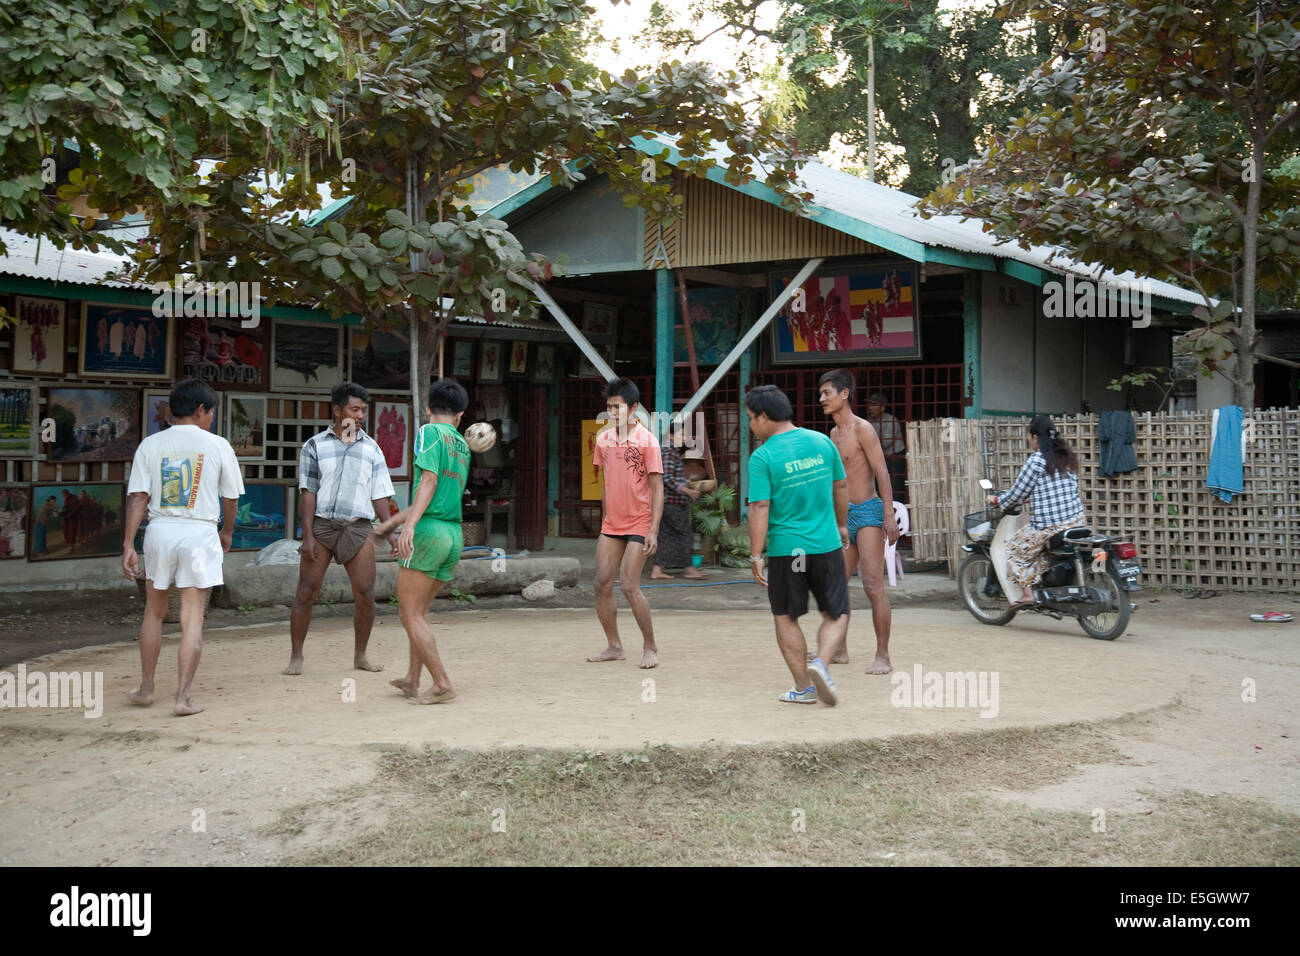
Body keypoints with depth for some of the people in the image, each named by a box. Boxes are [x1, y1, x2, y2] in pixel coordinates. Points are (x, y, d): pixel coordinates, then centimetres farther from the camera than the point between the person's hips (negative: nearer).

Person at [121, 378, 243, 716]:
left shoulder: (150, 445, 3)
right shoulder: (218, 446, 0)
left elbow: (138, 497, -3)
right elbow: (230, 497, 7)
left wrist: (128, 545, -2)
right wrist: (228, 531, 24)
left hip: (160, 531, 2)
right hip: (199, 533, -2)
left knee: (154, 612, 19)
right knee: (193, 618, 1)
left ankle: (146, 688, 26)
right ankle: (183, 697, -4)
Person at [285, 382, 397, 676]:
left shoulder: (371, 449, 12)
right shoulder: (314, 446, 6)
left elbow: (379, 495, 13)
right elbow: (308, 494, 2)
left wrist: (390, 533, 4)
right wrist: (308, 536, -6)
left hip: (358, 527, 2)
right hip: (321, 523, -2)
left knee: (365, 595, -3)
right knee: (306, 592, -3)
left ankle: (360, 655, 13)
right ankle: (296, 657, 8)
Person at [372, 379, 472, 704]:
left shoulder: (429, 432, -1)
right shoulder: (463, 446, 20)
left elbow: (429, 482, -16)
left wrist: (409, 525, -25)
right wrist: (389, 524, 31)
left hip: (428, 531, -7)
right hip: (455, 534, 8)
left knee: (411, 614, -1)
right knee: (418, 611, 18)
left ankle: (442, 685, -4)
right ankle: (412, 681, 20)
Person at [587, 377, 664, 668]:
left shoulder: (646, 440, -11)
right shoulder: (604, 439, 6)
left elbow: (657, 488, -11)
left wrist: (654, 530, -16)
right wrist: (604, 521, 15)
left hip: (638, 526, -6)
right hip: (611, 525, 6)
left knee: (629, 587, -10)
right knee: (602, 584, 4)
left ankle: (650, 647, 7)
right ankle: (614, 647, 17)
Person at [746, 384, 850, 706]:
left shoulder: (762, 457, -11)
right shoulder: (822, 441, 3)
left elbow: (760, 509, -14)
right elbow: (841, 487, 14)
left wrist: (756, 556, -10)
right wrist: (841, 526, 28)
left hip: (785, 549, -3)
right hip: (826, 545, 3)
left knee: (785, 618, 13)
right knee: (836, 614, 14)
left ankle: (803, 687, 15)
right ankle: (820, 662, -10)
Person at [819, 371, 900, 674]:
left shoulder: (862, 429, -8)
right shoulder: (834, 434, 16)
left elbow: (882, 472, -14)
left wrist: (889, 515, -22)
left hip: (868, 512, -9)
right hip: (845, 516, 9)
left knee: (873, 586, -11)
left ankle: (882, 656, -7)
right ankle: (840, 651, 21)